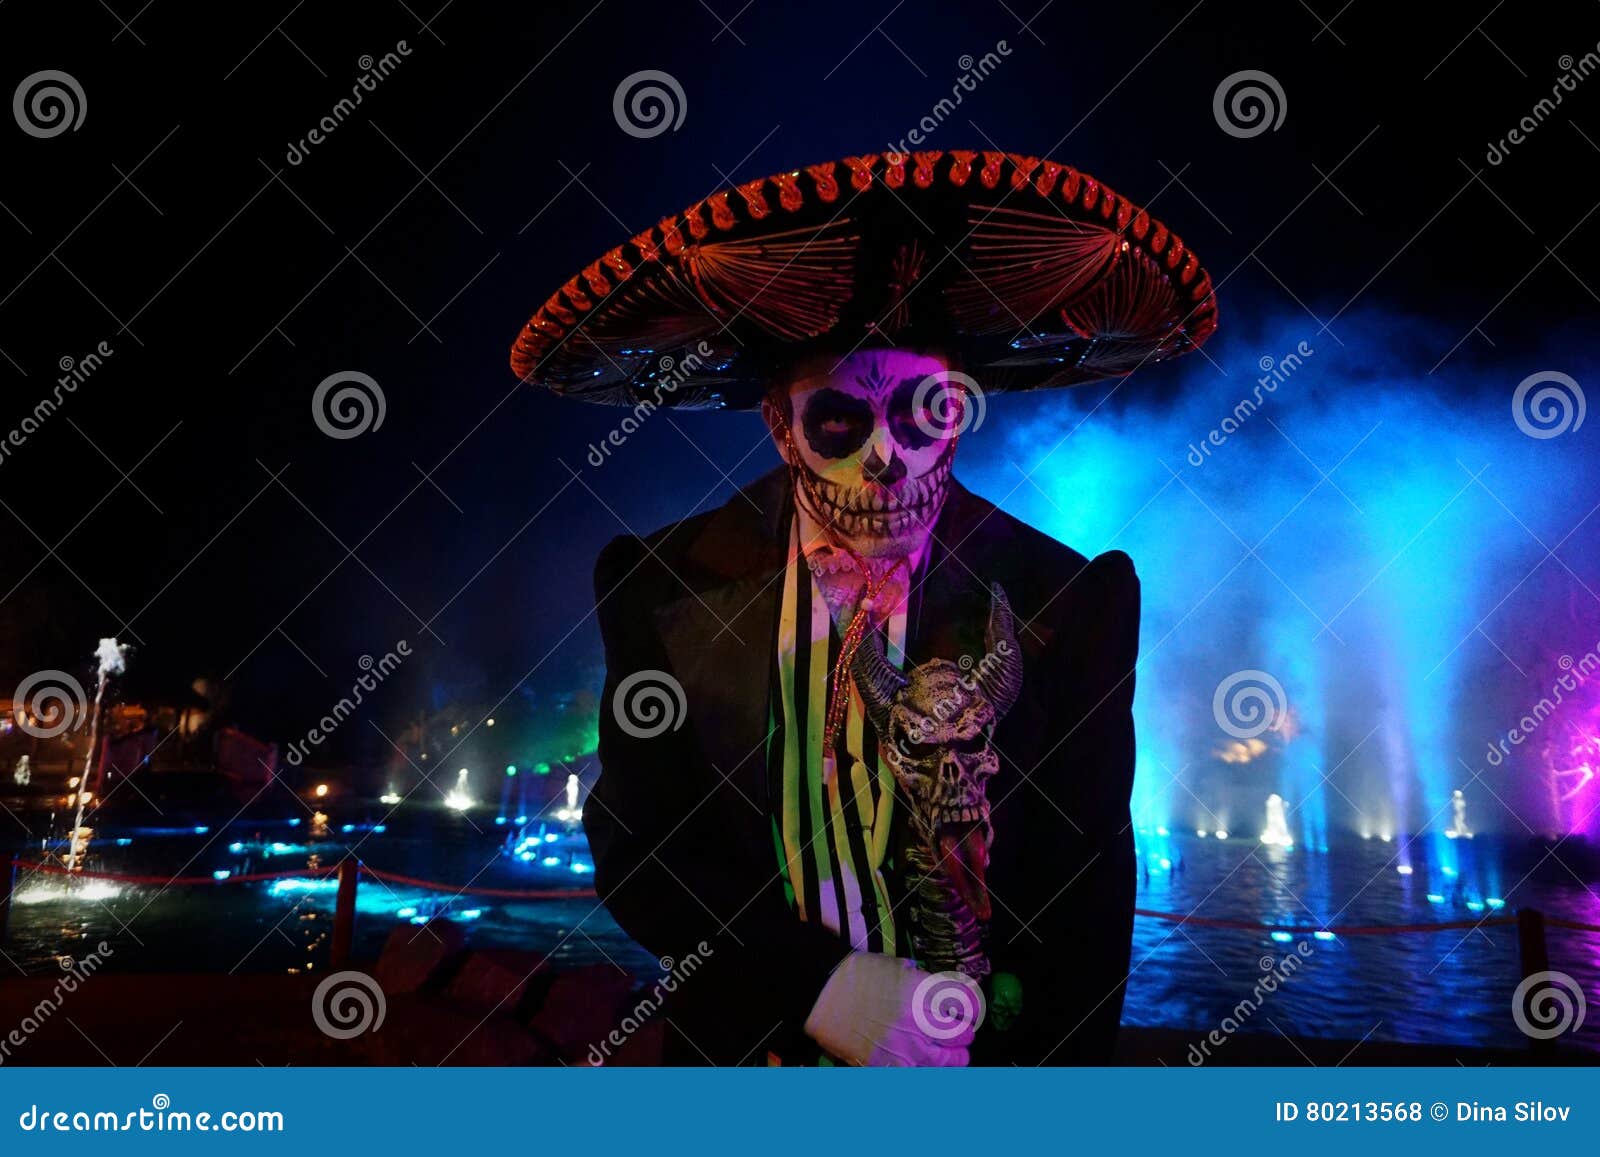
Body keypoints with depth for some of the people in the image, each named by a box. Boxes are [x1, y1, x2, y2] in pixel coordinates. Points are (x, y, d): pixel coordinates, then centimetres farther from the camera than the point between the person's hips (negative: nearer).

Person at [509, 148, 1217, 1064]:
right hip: (748, 1042, 0)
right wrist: (822, 986, -21)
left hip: (994, 1049, 0)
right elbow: (636, 844, -10)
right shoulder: (663, 586, -12)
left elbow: (1085, 889, -9)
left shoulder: (1070, 600, -14)